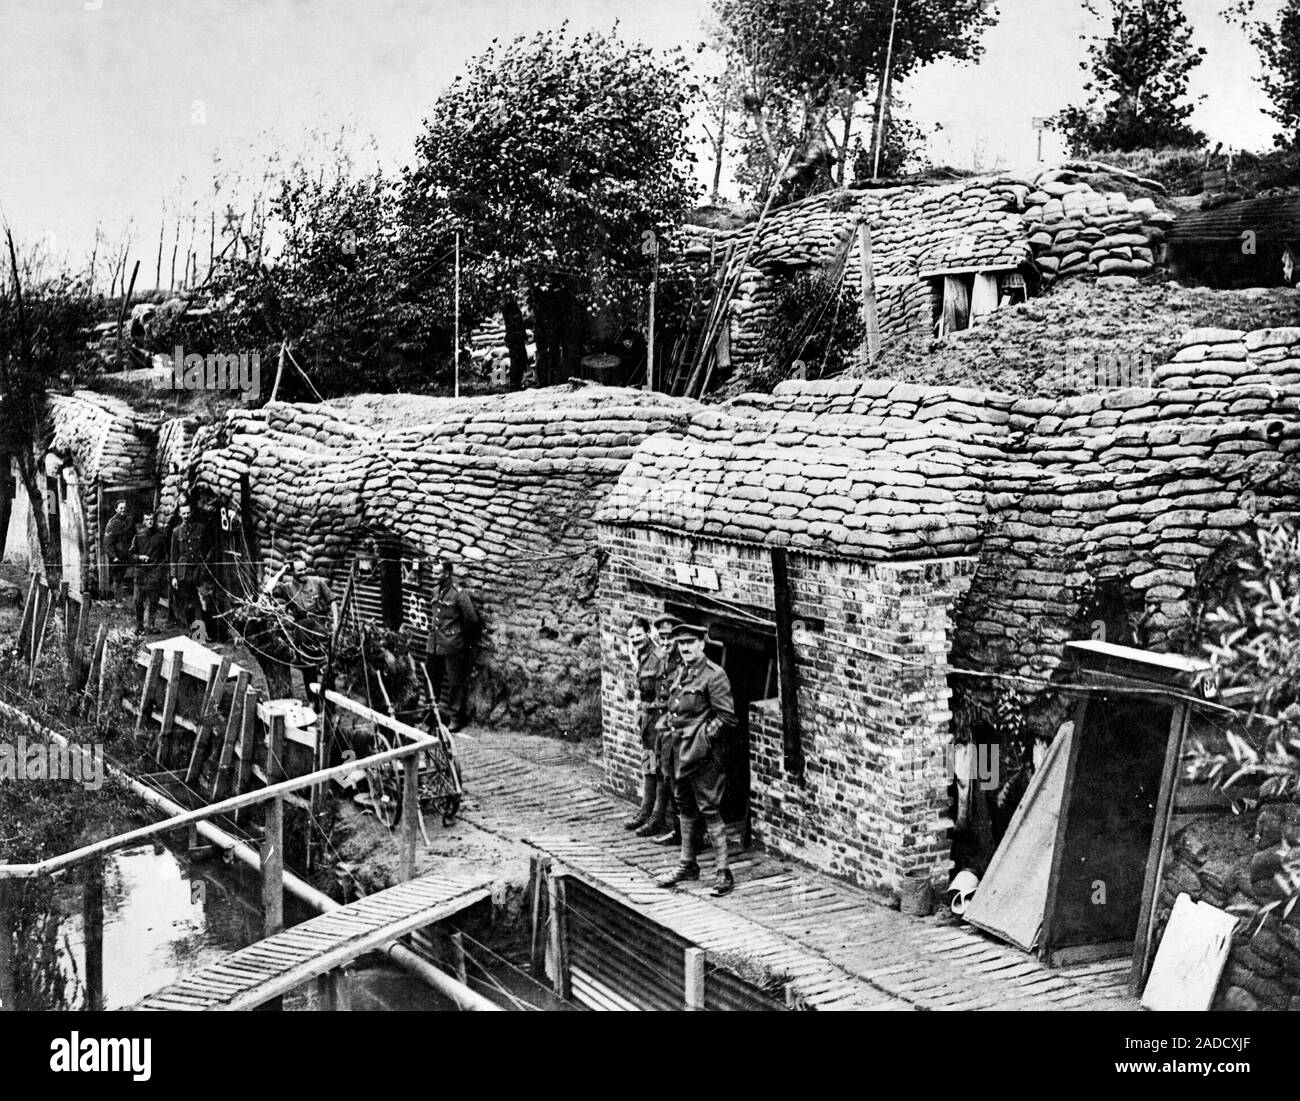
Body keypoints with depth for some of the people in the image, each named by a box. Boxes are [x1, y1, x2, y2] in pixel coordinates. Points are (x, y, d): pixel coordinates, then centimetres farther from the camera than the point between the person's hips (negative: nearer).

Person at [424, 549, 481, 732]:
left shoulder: (459, 594, -14)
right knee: (431, 679, 15)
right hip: (434, 645, 8)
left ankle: (455, 717, 11)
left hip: (452, 647, -7)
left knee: (455, 682, 2)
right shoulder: (437, 591, 9)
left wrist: (466, 640, 1)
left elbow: (472, 620, -10)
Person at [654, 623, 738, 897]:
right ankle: (687, 865, 28)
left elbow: (727, 718, -14)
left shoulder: (714, 675, -12)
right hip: (680, 752, 8)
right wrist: (668, 722, 9)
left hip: (703, 756, -8)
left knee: (710, 811, -6)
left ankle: (723, 873, -1)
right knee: (685, 808, 16)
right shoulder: (681, 674, 13)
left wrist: (704, 737, -16)